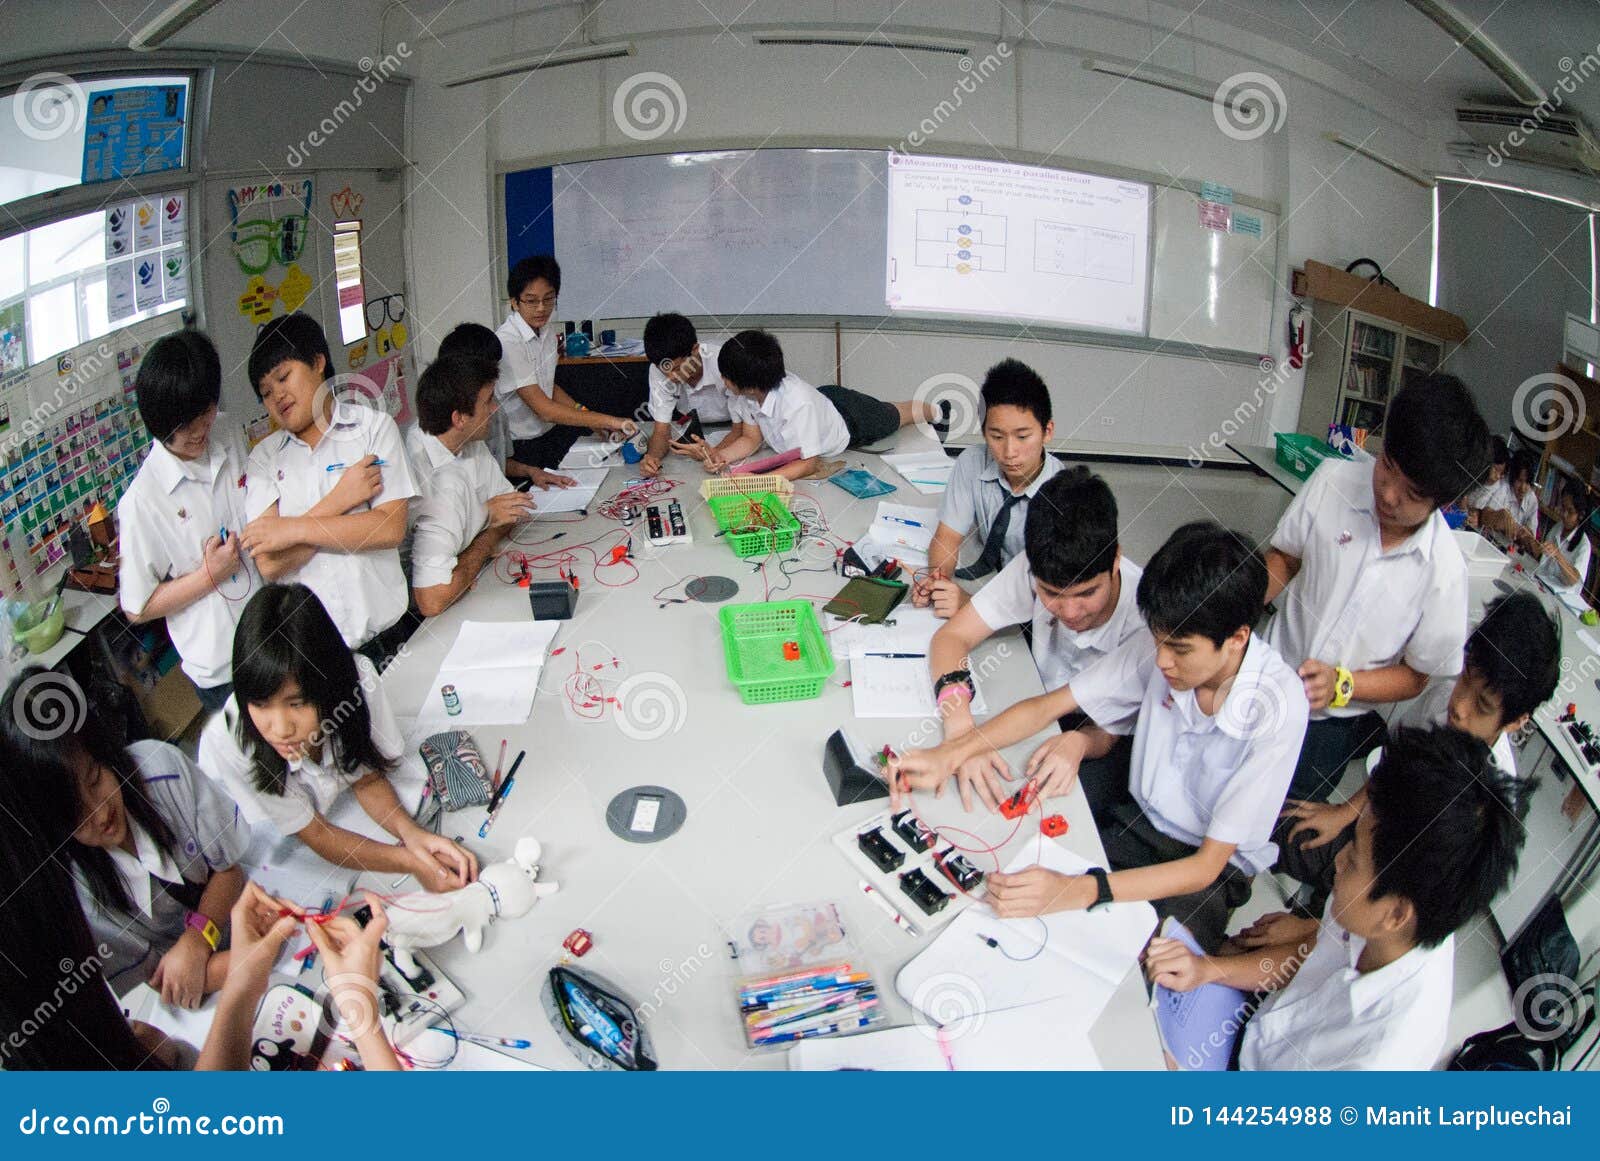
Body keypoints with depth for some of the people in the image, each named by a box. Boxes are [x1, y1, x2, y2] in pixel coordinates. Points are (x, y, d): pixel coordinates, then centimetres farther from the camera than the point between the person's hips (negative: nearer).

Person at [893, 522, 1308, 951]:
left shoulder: (1277, 708, -28)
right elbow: (1047, 706, -4)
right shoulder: (1162, 644, -16)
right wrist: (950, 754, -20)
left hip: (1211, 868, -4)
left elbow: (1206, 867, -27)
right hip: (1137, 819, 5)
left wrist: (1078, 891, -41)